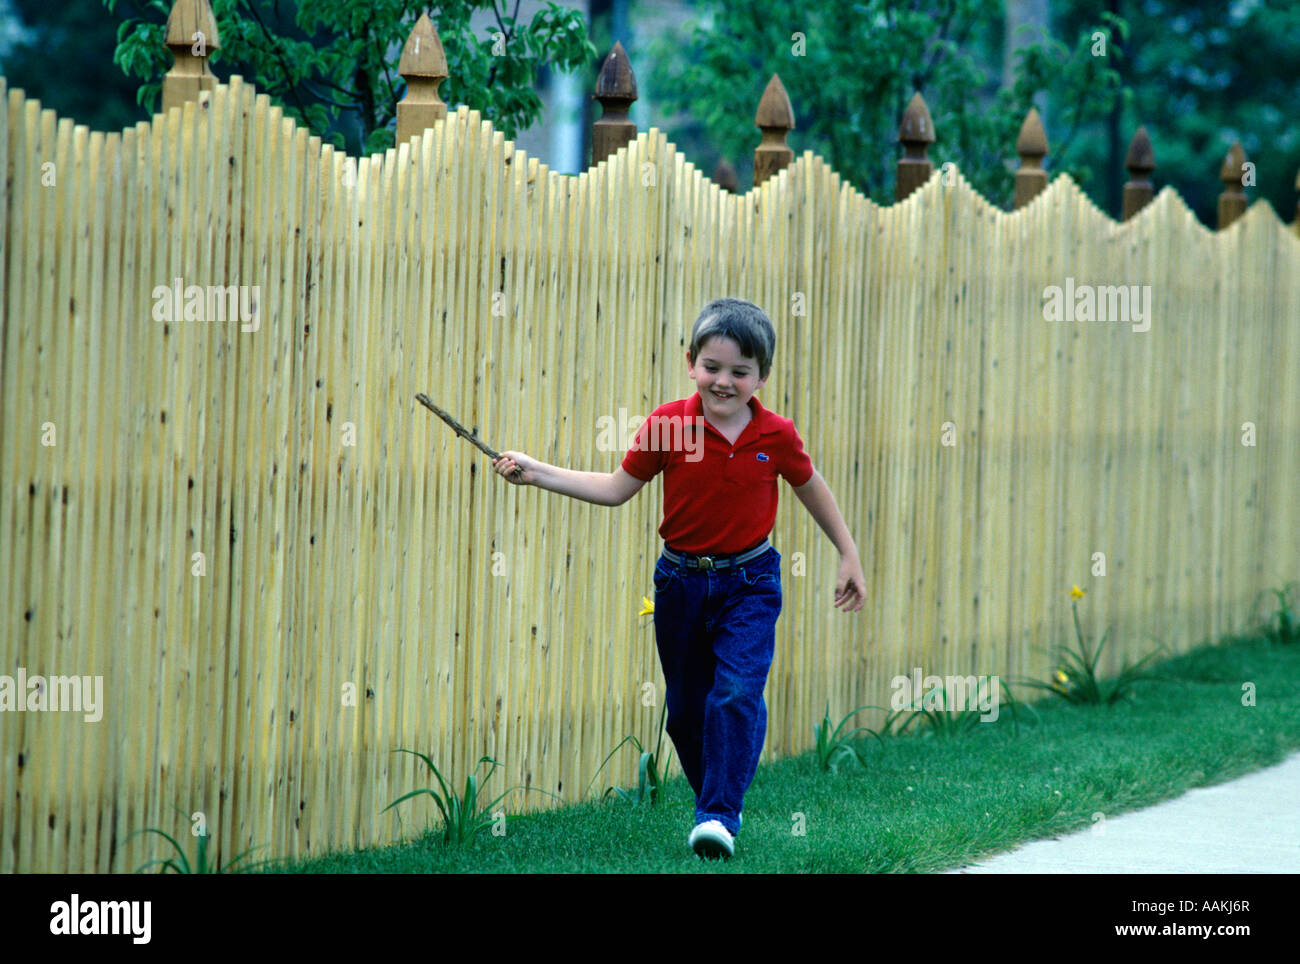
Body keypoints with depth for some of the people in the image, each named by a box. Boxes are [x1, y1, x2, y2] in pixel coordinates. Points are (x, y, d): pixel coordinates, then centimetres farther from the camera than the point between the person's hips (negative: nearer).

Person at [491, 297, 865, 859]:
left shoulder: (776, 436, -9)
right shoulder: (667, 426, -10)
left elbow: (812, 489, 9)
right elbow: (618, 488, -1)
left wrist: (848, 555, 14)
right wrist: (537, 474, -8)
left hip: (749, 583, -2)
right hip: (682, 581, 2)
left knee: (736, 694, -17)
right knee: (685, 707, 10)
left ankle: (719, 816, -14)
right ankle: (712, 801, 30)